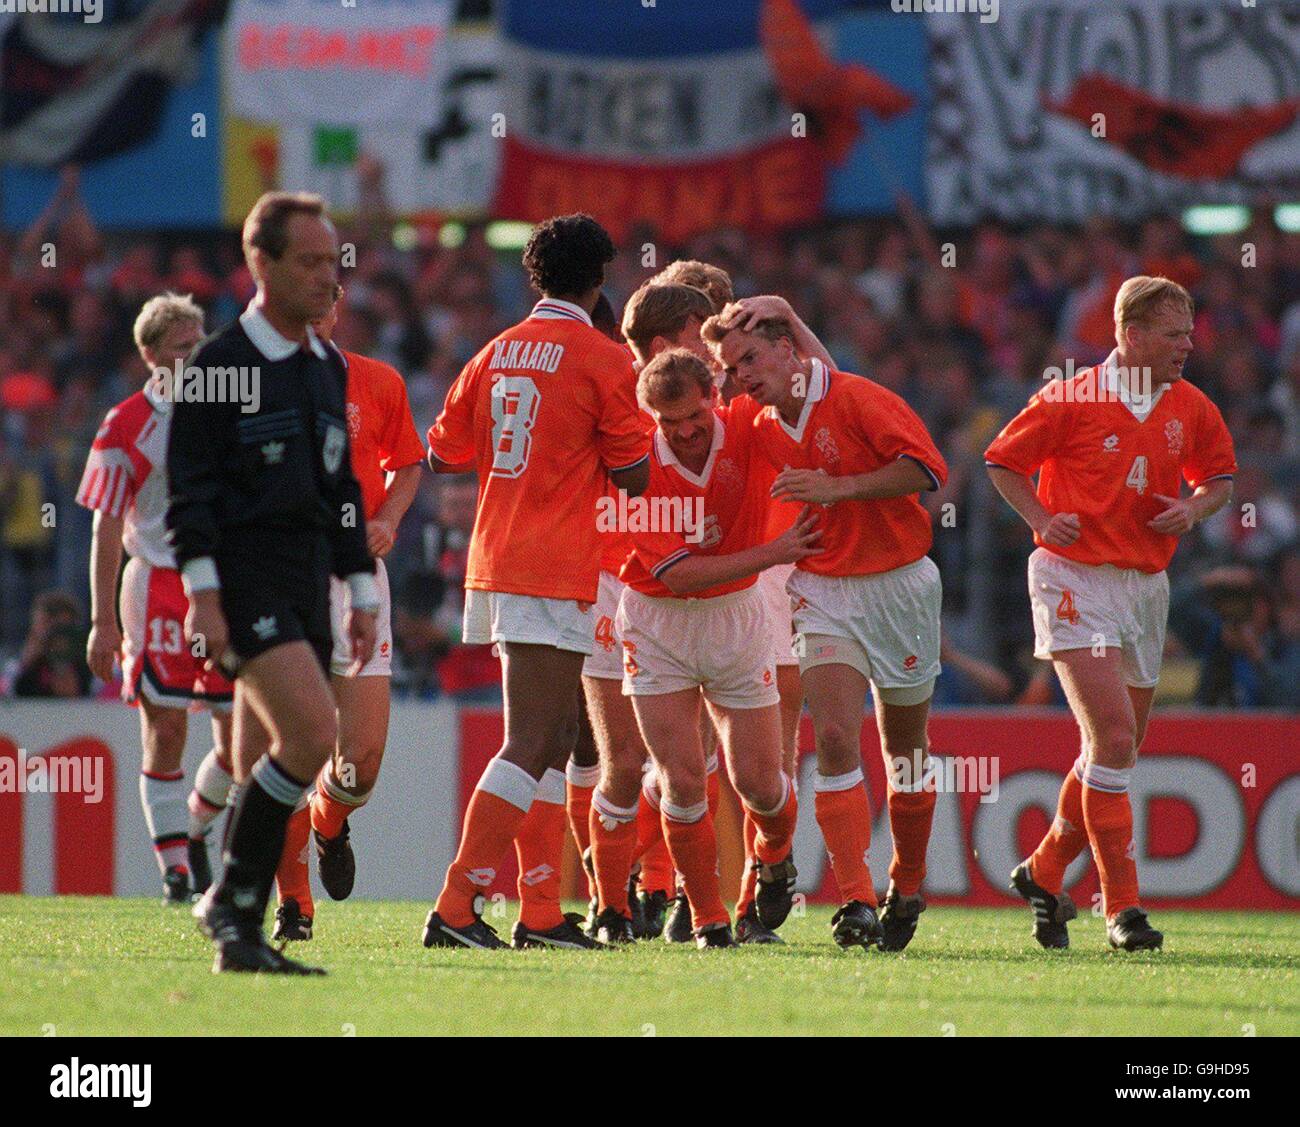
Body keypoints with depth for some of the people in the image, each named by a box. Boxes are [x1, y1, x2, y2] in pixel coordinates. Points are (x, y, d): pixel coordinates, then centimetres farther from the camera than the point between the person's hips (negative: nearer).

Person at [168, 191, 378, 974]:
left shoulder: (330, 369, 17)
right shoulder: (220, 365, -6)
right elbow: (190, 488, -8)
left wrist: (362, 594, 19)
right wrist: (203, 595, -15)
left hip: (308, 586, 7)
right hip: (246, 580, -7)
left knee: (266, 768, 6)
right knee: (312, 730, -21)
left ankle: (238, 932, 11)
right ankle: (233, 904, -12)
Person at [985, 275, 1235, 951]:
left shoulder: (1191, 408, 6)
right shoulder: (1071, 400, -8)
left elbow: (1219, 476, 20)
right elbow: (1002, 461, 3)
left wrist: (1195, 509, -1)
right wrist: (1042, 520, -11)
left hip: (1147, 584, 6)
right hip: (1075, 578, -6)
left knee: (1118, 748, 10)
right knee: (1113, 737, -17)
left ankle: (1045, 872, 30)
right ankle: (1121, 906, -13)